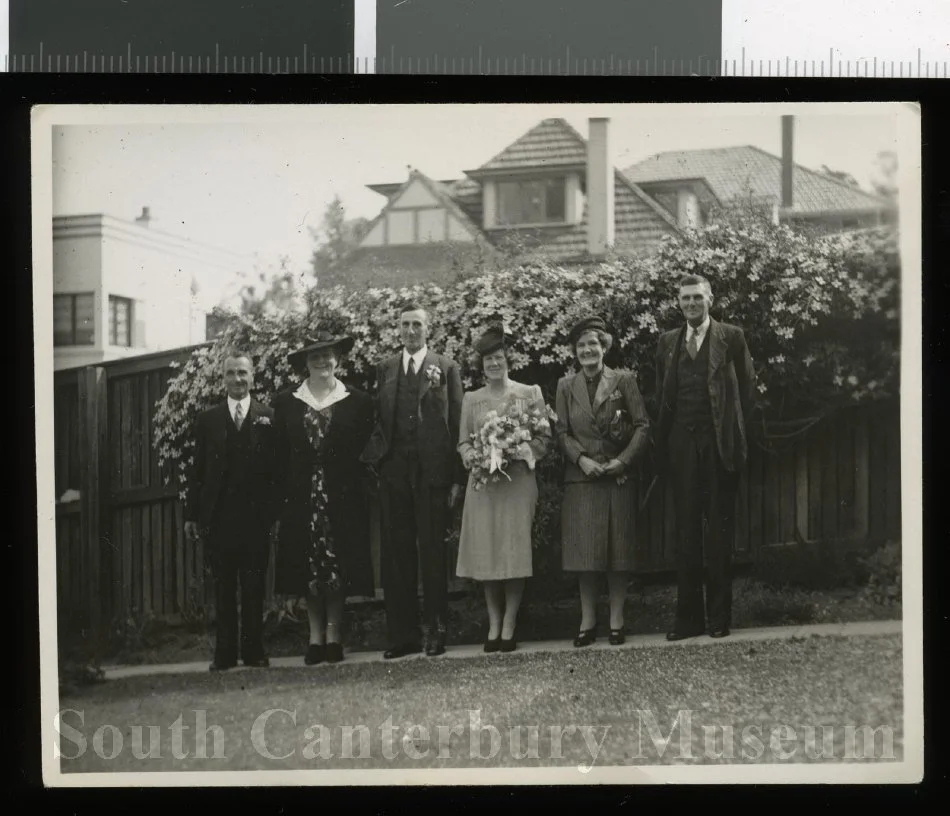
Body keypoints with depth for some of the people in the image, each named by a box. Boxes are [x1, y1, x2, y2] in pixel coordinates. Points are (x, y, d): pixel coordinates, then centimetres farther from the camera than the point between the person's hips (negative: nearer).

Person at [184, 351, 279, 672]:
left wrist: (276, 512, -6)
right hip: (218, 518, 1)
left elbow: (277, 467, 1)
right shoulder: (208, 420, 9)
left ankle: (254, 651, 11)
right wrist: (192, 514, 2)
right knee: (223, 588, 5)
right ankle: (225, 653, 10)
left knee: (254, 588, 4)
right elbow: (198, 470, 7)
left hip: (256, 516, -1)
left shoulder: (269, 418, 4)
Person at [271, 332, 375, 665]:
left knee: (338, 567, -1)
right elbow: (280, 457, 5)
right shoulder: (285, 403, 6)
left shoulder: (357, 401, 3)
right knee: (307, 569, 3)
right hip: (301, 498, 1)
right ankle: (316, 635, 9)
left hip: (341, 498, -1)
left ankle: (333, 634, 5)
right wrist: (280, 499, -1)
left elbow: (365, 450, 3)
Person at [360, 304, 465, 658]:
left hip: (432, 472, -3)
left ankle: (435, 631, 10)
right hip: (393, 472, 3)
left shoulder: (445, 367, 4)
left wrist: (458, 477, -5)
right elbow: (376, 418, 12)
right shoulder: (384, 369, 13)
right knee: (396, 554, 5)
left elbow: (456, 422, 1)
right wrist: (374, 457, -4)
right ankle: (402, 635, 11)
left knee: (433, 552, 2)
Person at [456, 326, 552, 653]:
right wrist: (473, 455, -10)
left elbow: (543, 439, 2)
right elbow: (463, 443, 11)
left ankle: (509, 626, 1)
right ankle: (493, 625, 7)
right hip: (482, 482, 2)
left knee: (515, 551, -6)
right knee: (486, 553, -1)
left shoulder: (530, 394, 5)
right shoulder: (471, 399, 12)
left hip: (518, 480, -2)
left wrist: (515, 451, -14)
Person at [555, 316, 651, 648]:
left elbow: (642, 425, -1)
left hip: (619, 476, -1)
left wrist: (623, 460, -12)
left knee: (618, 549, 2)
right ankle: (588, 621, 8)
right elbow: (562, 432, 5)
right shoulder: (566, 386, 9)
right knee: (584, 552, 0)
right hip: (581, 477, 2)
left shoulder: (624, 380, 3)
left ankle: (616, 621, 9)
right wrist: (581, 459, -10)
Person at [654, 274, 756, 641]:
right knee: (686, 528, 3)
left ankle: (720, 616, 6)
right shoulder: (667, 342, 13)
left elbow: (747, 386, 4)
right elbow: (662, 394, 14)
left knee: (719, 528, 1)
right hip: (682, 444, 3)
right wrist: (664, 441, 6)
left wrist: (733, 428, 0)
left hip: (719, 443, -3)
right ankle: (689, 616, 7)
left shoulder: (731, 337, 3)